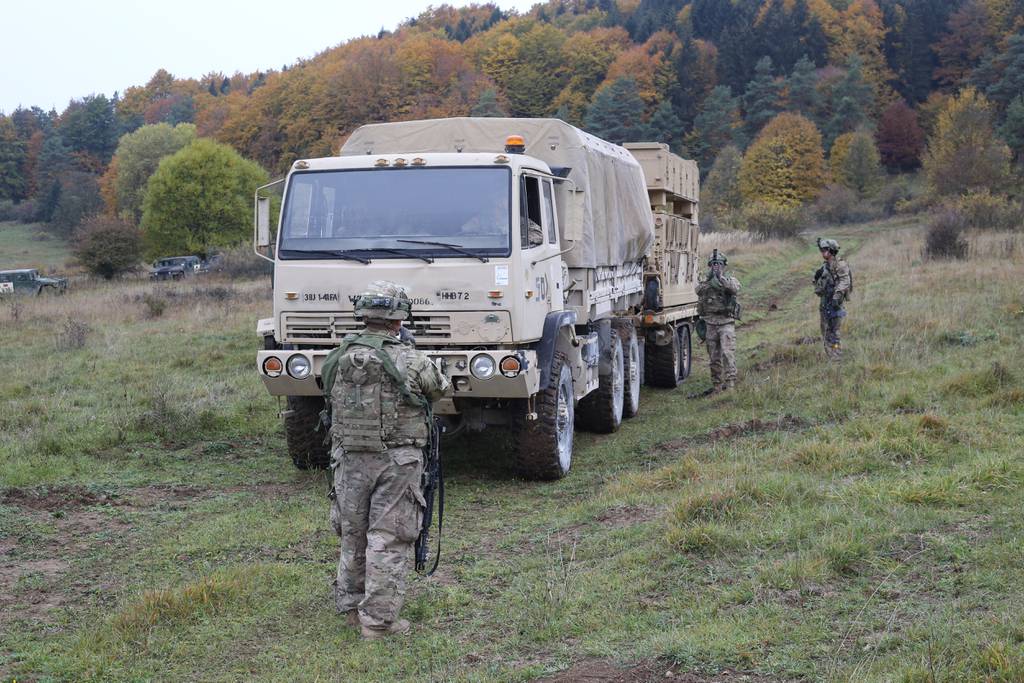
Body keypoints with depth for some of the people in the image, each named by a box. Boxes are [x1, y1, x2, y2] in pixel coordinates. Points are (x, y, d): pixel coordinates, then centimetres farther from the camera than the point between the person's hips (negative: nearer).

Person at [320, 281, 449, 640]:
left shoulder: (340, 358, -1)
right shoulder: (412, 361, -13)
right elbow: (439, 388, 5)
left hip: (350, 460, 5)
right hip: (397, 462, -4)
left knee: (353, 535, 18)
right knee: (388, 541, 2)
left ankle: (351, 606, 30)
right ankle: (379, 619, 3)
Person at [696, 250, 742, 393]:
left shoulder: (730, 280, 5)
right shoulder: (705, 281, 11)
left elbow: (735, 289, -18)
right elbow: (699, 290, -11)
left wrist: (721, 278, -28)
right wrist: (709, 279, -23)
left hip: (726, 323, -3)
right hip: (710, 323, 3)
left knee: (728, 354, -16)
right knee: (714, 358, 7)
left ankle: (730, 384, -20)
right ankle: (716, 386, 13)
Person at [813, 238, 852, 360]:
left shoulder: (840, 265, -12)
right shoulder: (825, 266, 15)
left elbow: (845, 281, -23)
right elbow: (819, 285, 22)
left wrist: (836, 296, -32)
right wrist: (817, 277, 0)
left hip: (834, 303, -9)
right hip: (824, 302, 9)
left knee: (832, 331, -10)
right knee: (825, 331, 12)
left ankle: (836, 357, -6)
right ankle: (830, 357, 20)